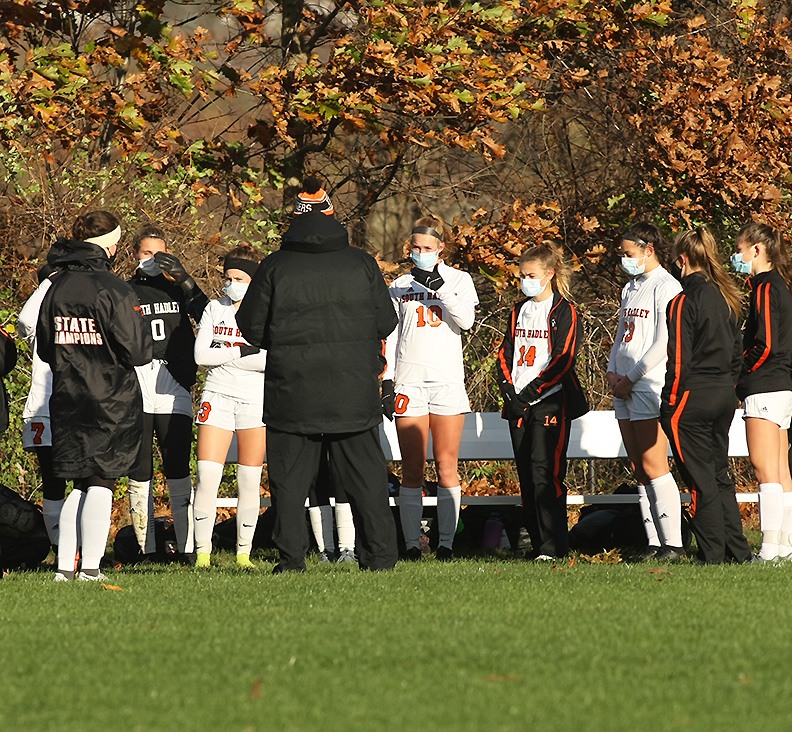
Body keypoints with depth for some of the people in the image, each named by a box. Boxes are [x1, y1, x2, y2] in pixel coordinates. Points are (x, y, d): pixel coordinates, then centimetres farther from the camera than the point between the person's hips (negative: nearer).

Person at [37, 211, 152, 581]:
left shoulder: (55, 288, 6)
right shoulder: (112, 289, -13)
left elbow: (44, 348, 13)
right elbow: (136, 351, -14)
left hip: (67, 399, 6)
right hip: (111, 400, -6)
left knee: (79, 482, 14)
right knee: (102, 481, -2)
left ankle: (64, 566, 10)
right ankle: (90, 569, -6)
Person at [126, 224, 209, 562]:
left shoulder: (179, 289, 13)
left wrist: (184, 280, -10)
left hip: (173, 392, 0)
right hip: (134, 392, 0)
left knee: (178, 471, -6)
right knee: (139, 473, 0)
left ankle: (187, 546, -5)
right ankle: (146, 550, 4)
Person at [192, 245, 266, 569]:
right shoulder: (214, 309, 8)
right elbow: (200, 354, -2)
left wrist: (223, 354, -11)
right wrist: (244, 352, -8)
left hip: (256, 398, -1)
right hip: (217, 396, 1)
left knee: (249, 481, 2)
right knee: (207, 476, -9)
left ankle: (243, 553, 10)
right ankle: (202, 552, -5)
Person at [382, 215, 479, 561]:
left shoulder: (458, 280, 9)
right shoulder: (400, 286, 12)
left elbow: (465, 320, -7)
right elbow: (391, 336, 12)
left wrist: (439, 286, -15)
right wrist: (387, 381, 5)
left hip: (447, 380, -1)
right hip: (409, 382, 1)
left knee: (447, 466, -3)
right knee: (412, 469, -2)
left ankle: (446, 543, 0)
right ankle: (412, 544, -2)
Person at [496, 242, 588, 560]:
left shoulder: (564, 313, -3)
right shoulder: (519, 311, 17)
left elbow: (563, 360, -11)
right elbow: (505, 353, 17)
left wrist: (531, 391, -16)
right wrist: (508, 388, -1)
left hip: (551, 402, -7)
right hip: (519, 403, 7)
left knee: (544, 472, -14)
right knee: (526, 475, 6)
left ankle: (553, 546, -14)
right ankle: (536, 542, 10)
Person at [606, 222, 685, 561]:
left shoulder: (666, 287, -7)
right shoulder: (631, 288, 18)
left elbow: (663, 344, -14)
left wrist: (631, 378, -12)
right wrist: (612, 371, 6)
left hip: (649, 384, -8)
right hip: (624, 388, 8)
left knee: (653, 467, -11)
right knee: (639, 469, 5)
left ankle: (673, 543, -10)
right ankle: (653, 542, 6)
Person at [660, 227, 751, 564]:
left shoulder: (683, 302, -14)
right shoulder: (725, 299, 10)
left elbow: (679, 360, -16)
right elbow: (736, 351, 16)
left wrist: (668, 406, -10)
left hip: (693, 397, -8)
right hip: (725, 396, 8)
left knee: (701, 480, -2)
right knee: (720, 476, 15)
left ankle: (712, 555, -1)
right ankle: (739, 552, 15)